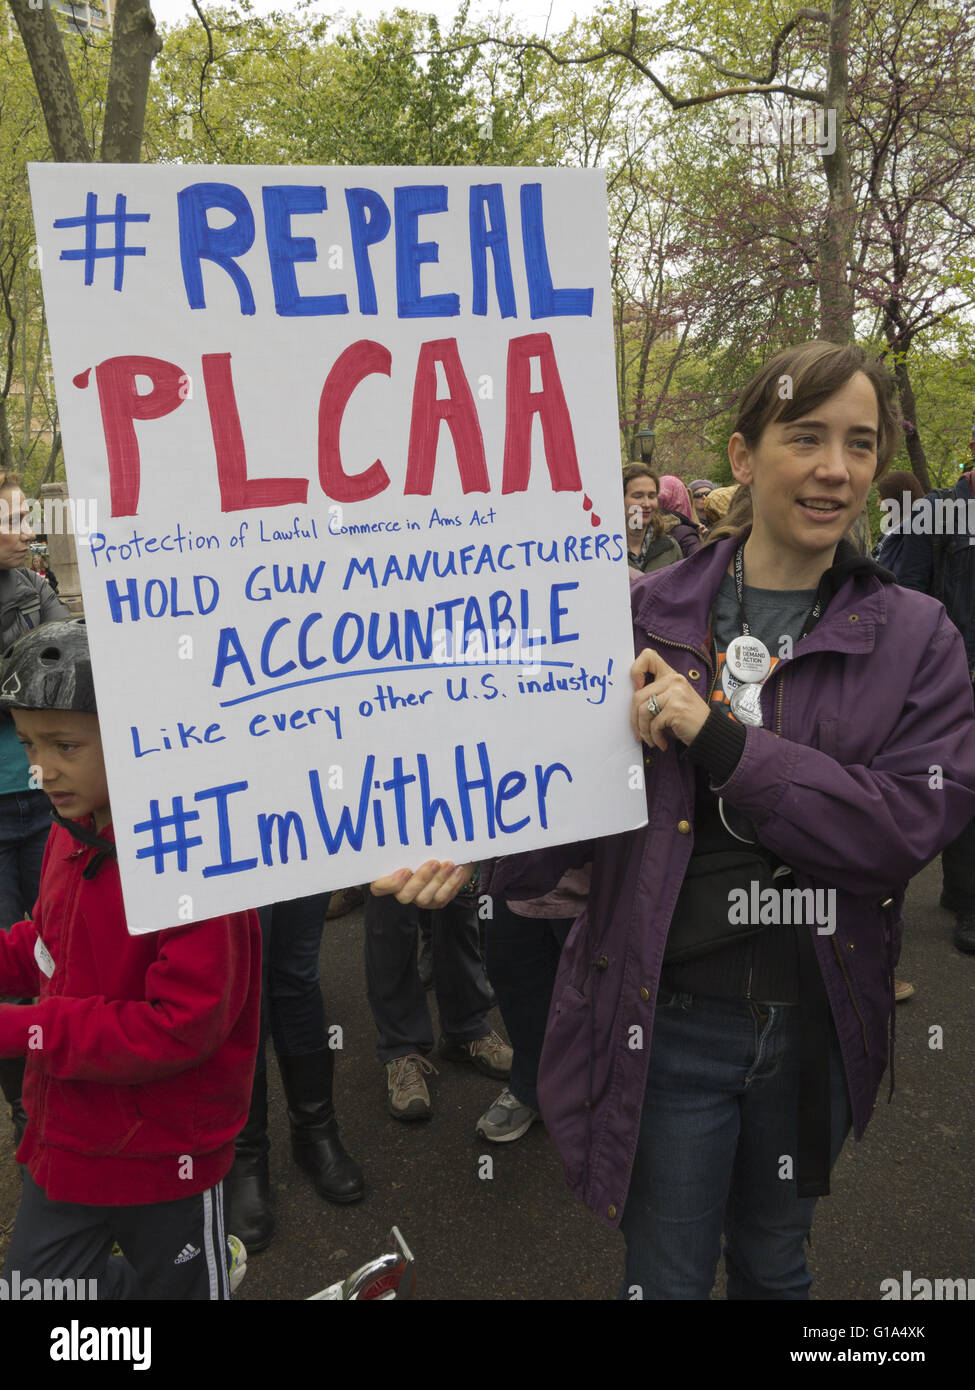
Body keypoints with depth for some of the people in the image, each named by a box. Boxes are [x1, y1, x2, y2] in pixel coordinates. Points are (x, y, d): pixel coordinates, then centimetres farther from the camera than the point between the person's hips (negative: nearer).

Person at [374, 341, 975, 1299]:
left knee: (773, 1265, 26)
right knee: (667, 1276, 16)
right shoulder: (649, 615, -6)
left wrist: (717, 738, -23)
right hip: (668, 1016, -1)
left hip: (813, 1026, 2)